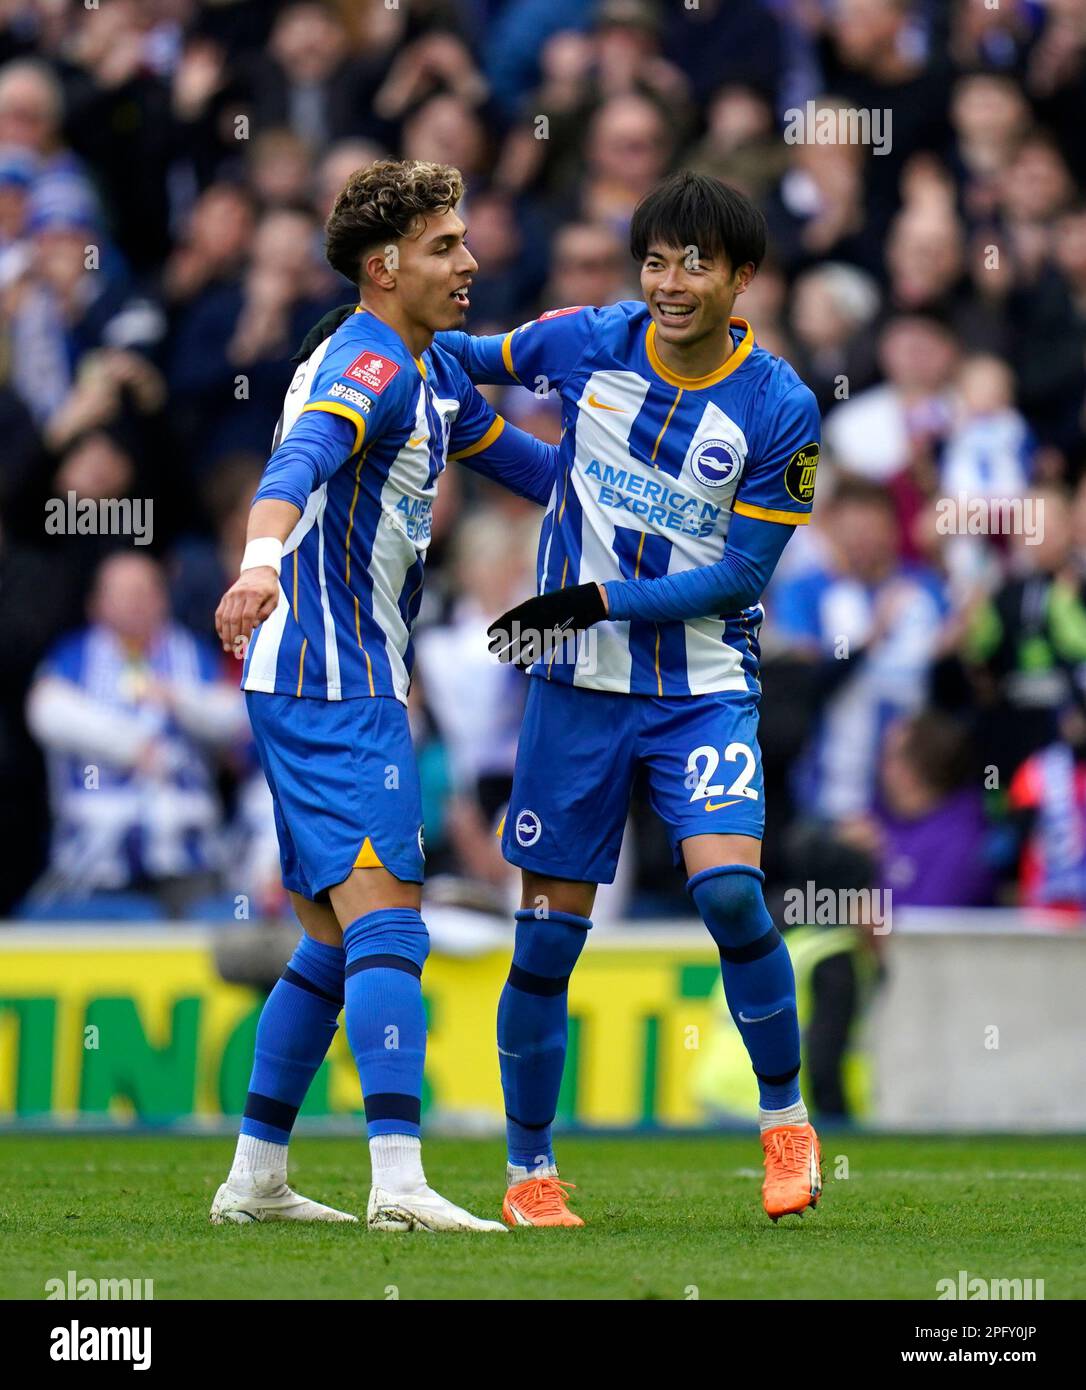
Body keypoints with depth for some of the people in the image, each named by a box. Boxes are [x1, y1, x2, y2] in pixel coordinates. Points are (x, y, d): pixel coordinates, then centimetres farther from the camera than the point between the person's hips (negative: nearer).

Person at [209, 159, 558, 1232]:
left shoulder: (430, 373, 16)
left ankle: (255, 1176, 18)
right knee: (385, 925, -17)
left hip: (317, 681, 10)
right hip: (337, 689, -10)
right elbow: (298, 465, -35)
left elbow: (511, 457, 33)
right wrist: (260, 561, -54)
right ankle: (398, 1180, -26)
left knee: (338, 943, 14)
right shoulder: (368, 367, -16)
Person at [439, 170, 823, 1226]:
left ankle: (785, 1118, 0)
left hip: (704, 686, -2)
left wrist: (600, 601, -15)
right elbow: (478, 358, 18)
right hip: (577, 688, 2)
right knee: (549, 932, 0)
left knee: (728, 888, -21)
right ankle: (529, 1169, 15)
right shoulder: (586, 343, -2)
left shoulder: (780, 408, -9)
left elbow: (743, 572, -9)